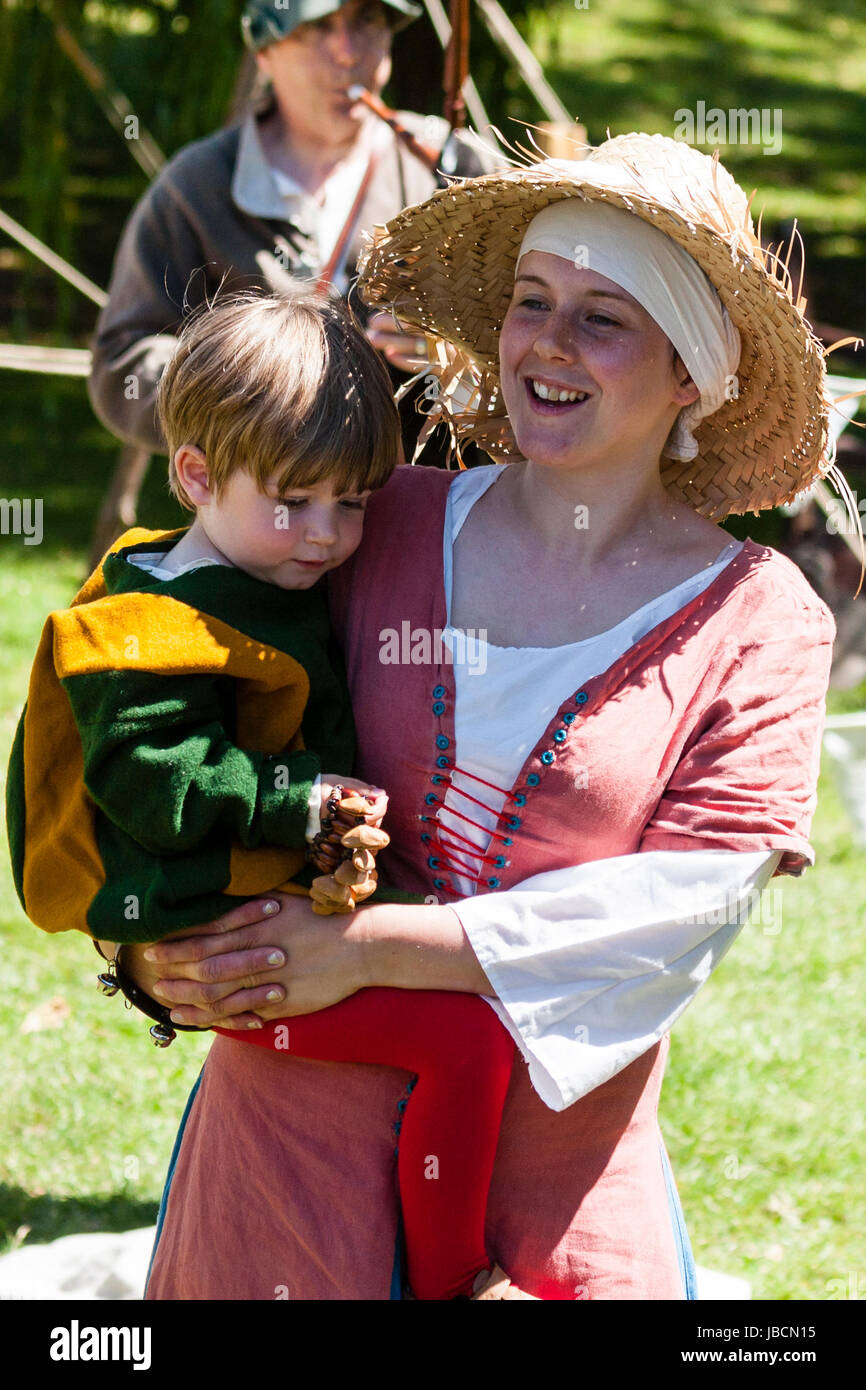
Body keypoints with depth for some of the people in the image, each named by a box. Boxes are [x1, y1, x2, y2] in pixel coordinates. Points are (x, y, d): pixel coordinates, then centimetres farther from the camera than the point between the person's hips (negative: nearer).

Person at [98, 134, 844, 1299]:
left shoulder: (761, 624, -5)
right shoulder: (391, 525, 3)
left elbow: (690, 900, -14)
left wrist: (372, 947, -18)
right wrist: (156, 930, -6)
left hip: (558, 1152, -1)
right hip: (301, 1103, 2)